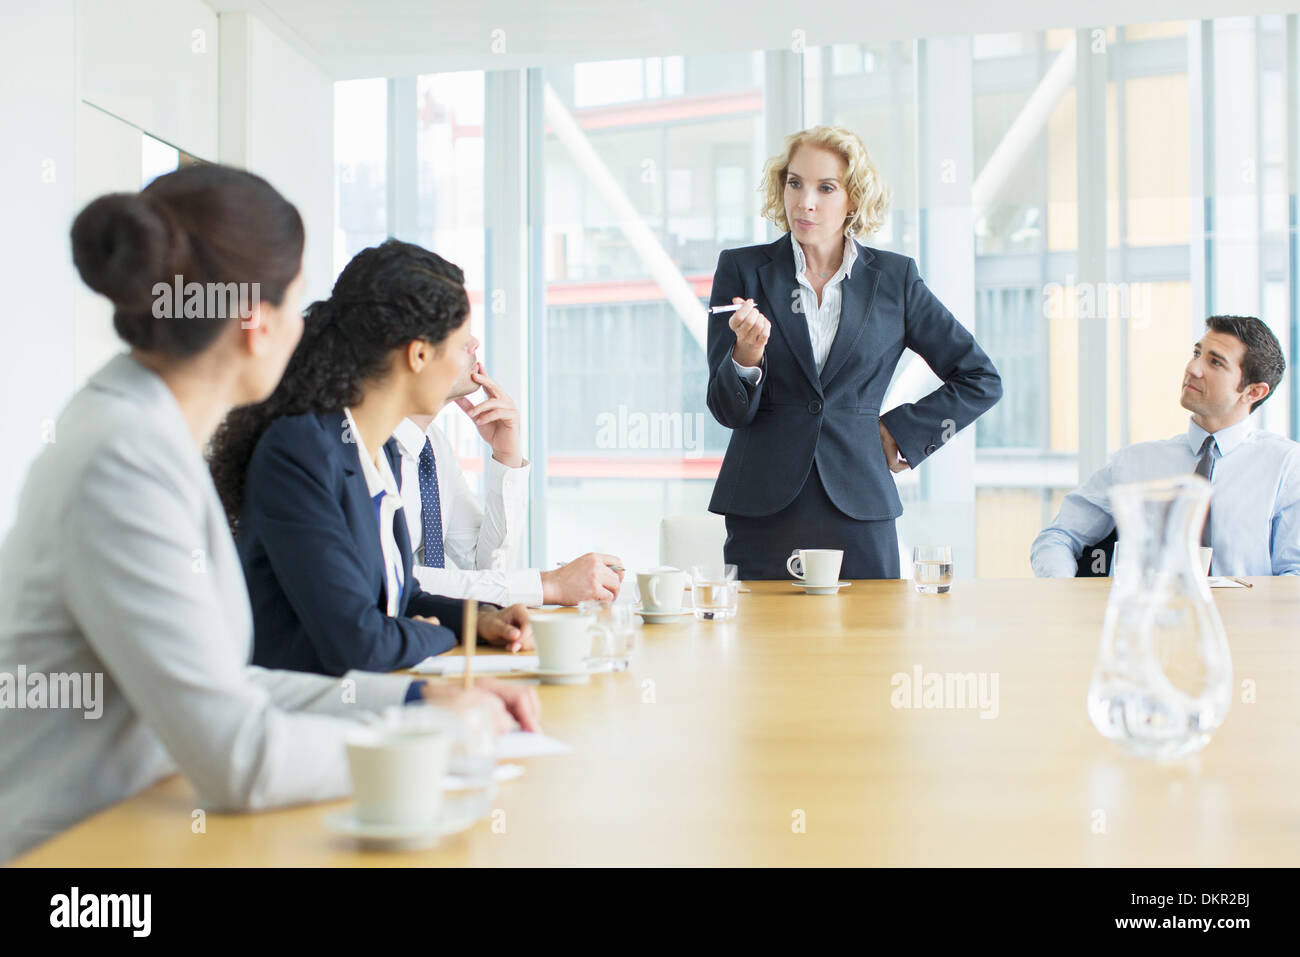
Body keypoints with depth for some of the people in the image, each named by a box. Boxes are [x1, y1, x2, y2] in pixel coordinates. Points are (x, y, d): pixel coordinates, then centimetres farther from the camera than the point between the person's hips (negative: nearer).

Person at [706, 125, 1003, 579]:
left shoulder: (894, 277, 5)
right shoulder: (742, 269, 3)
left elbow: (981, 380, 12)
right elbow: (729, 411, 0)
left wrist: (903, 432, 3)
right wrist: (747, 356, -20)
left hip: (859, 512, 1)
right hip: (763, 514, 0)